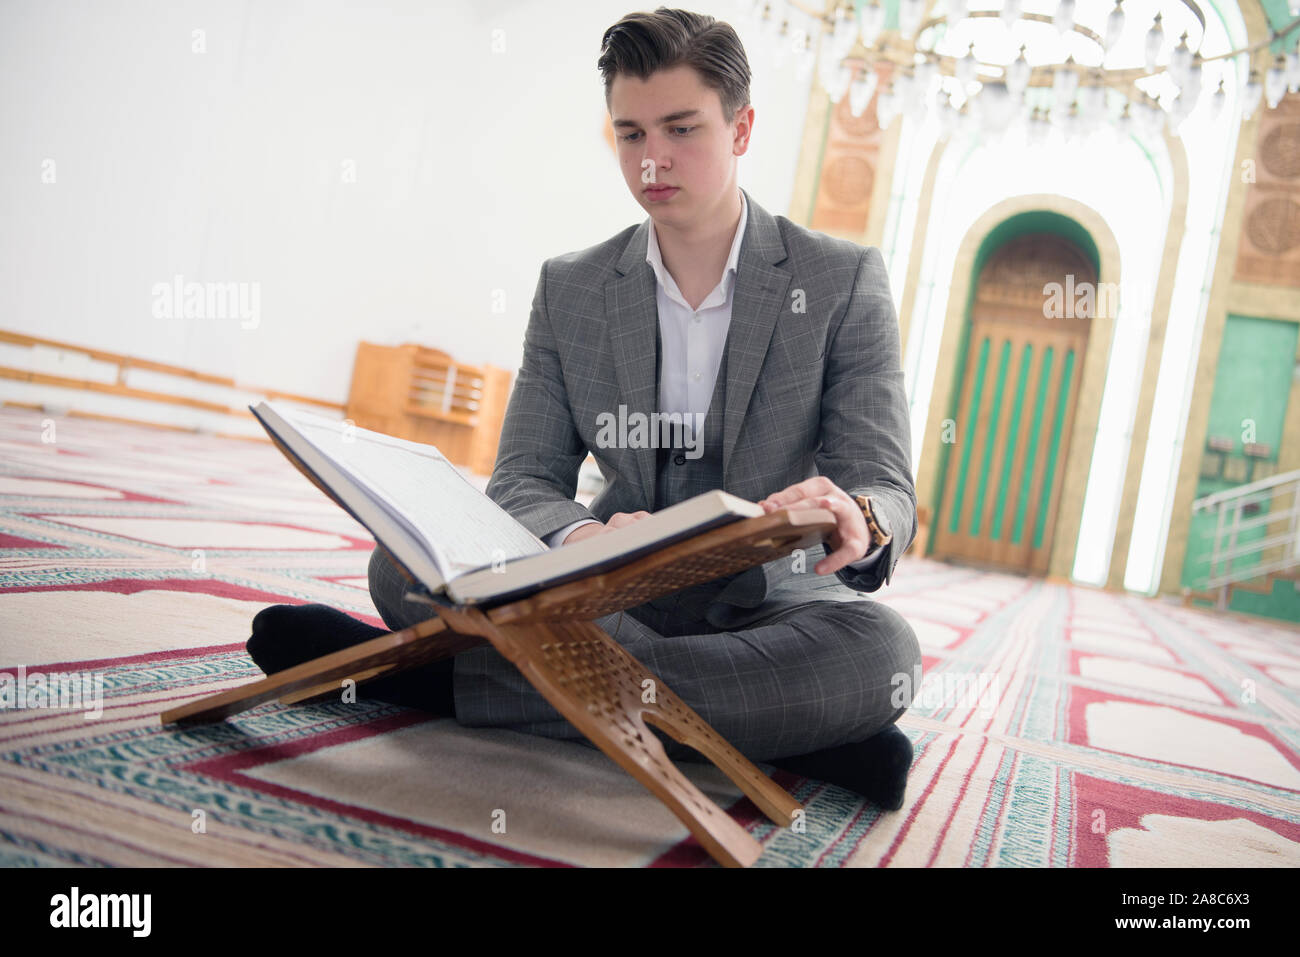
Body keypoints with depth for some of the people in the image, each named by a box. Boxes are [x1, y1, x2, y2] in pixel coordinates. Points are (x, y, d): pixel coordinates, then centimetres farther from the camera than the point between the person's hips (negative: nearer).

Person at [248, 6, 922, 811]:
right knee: (407, 560, -20)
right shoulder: (571, 290, 3)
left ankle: (445, 679, -29)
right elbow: (524, 480, -4)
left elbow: (887, 492, -10)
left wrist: (858, 524, -37)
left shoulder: (845, 279, -5)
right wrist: (581, 539, -30)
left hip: (765, 600, -1)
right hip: (613, 594, 1)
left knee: (879, 650, -36)